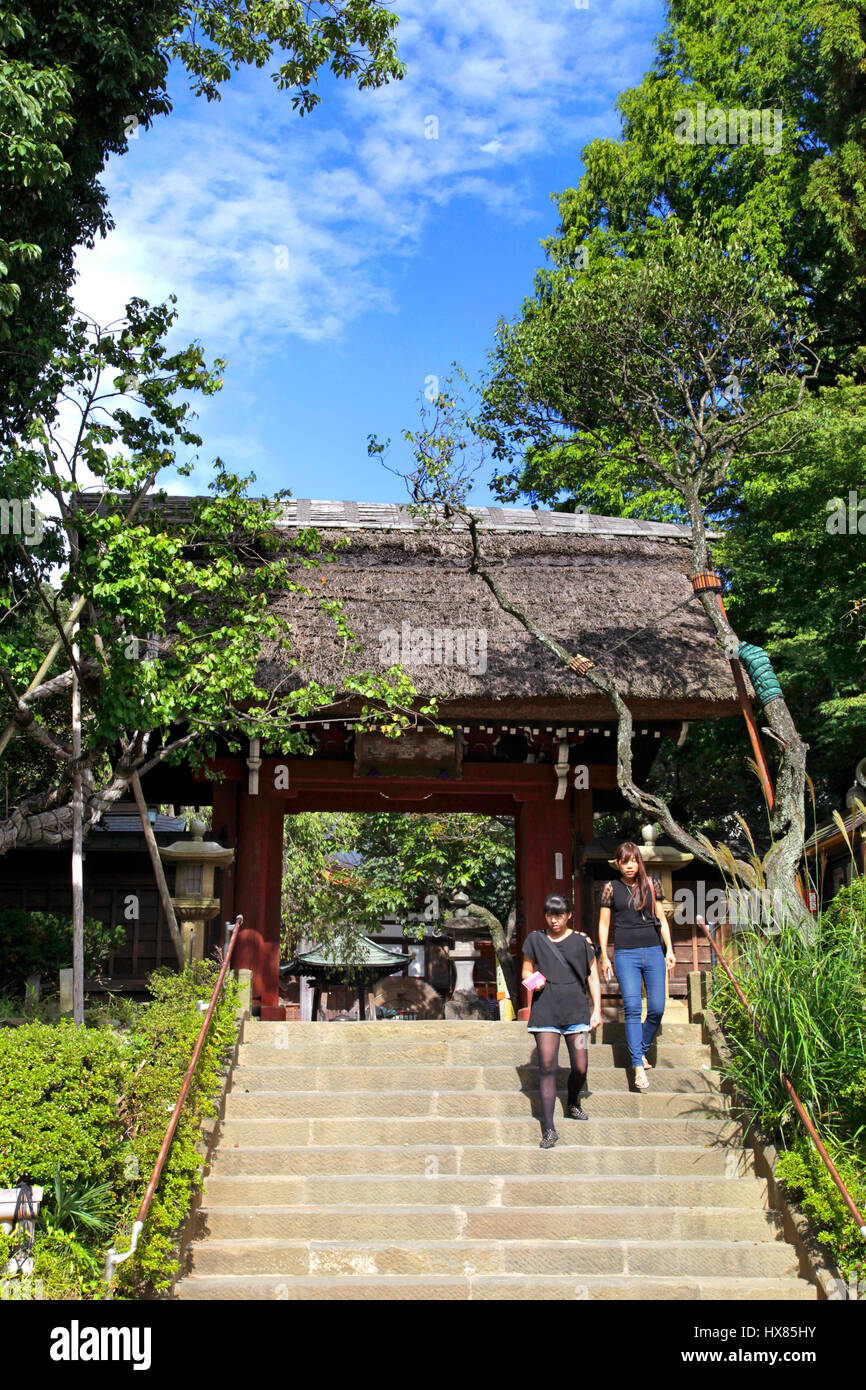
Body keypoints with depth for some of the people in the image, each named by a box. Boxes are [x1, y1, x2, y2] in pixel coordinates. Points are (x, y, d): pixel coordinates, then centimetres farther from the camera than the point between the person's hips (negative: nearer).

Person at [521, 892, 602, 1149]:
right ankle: (548, 1129, -6)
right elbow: (526, 971, 15)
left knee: (580, 1067, 0)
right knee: (547, 1065, -9)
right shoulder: (535, 940, 7)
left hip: (575, 1010, 1)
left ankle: (573, 1104, 33)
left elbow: (593, 976, 10)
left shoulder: (581, 940, 5)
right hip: (545, 1010, 0)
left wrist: (597, 1010, 5)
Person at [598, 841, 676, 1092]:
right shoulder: (611, 888, 4)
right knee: (632, 1008, -11)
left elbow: (661, 919, 13)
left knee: (657, 1008, -3)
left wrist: (669, 949, 6)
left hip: (653, 951, 2)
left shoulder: (652, 885, 8)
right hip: (625, 954, -2)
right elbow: (603, 924, 7)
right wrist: (604, 957, 4)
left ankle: (641, 1049, 23)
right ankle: (638, 1067, -10)